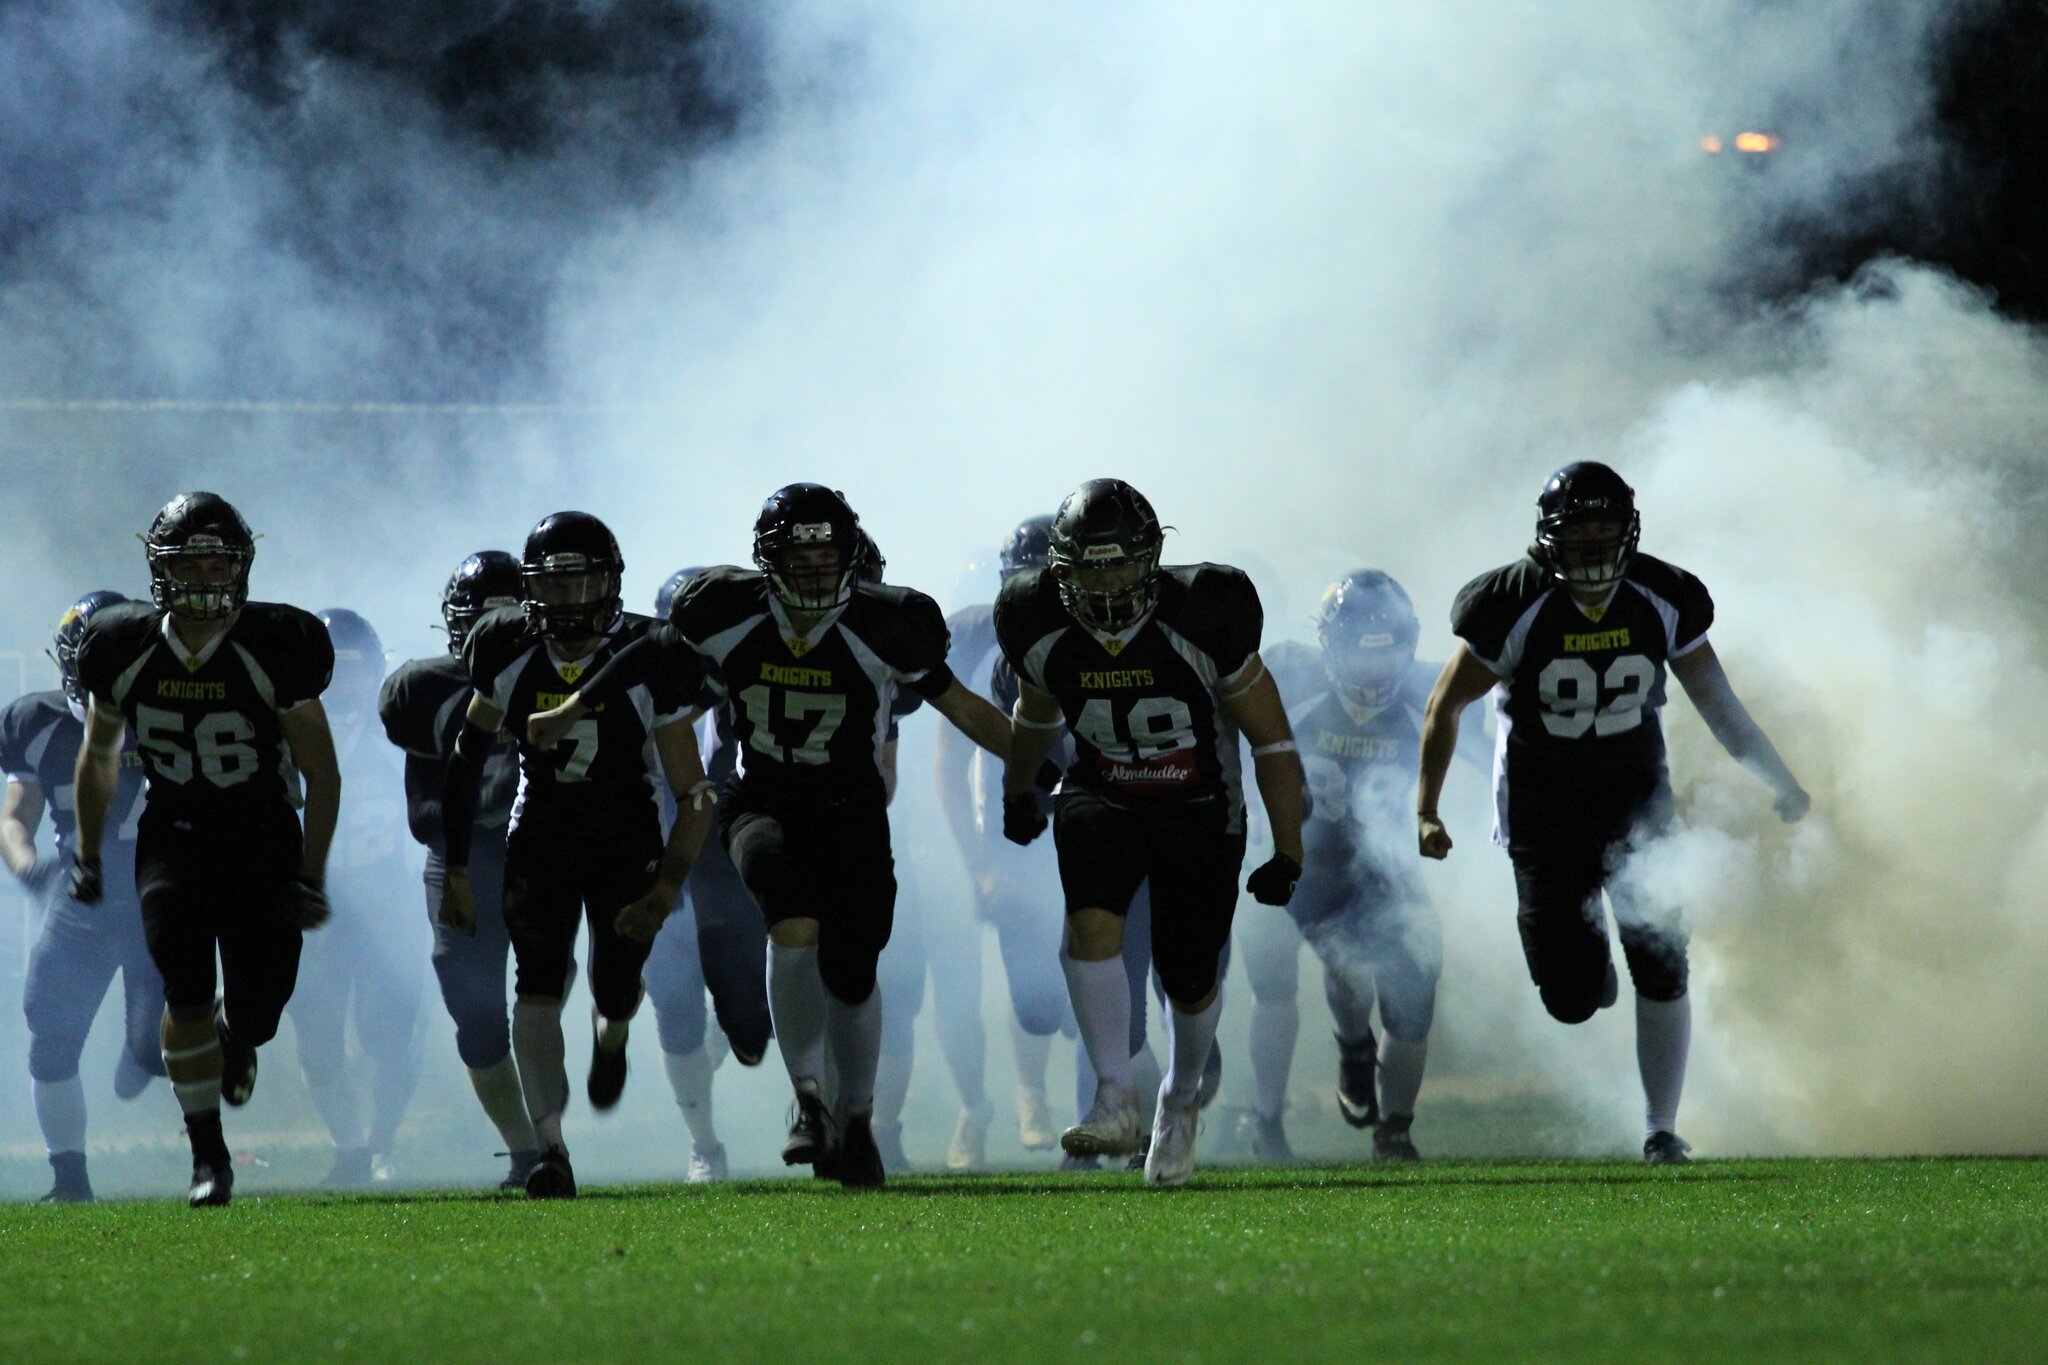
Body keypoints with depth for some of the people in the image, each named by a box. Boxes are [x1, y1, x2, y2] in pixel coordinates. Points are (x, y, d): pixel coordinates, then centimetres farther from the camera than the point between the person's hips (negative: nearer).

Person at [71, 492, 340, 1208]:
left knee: (257, 1007, -4)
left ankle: (235, 1034, 36)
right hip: (173, 834, 1)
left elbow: (321, 773, -7)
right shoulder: (125, 650, -7)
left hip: (262, 839, -1)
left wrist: (310, 876, -10)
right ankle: (208, 1154, -4)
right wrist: (87, 856, 12)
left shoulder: (275, 650, -15)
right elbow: (99, 757, 11)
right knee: (186, 991, -17)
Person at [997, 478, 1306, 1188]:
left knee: (1189, 981, 4)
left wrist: (1288, 853, -13)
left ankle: (1181, 1099, 36)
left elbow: (1272, 737, -13)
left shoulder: (1202, 619, -24)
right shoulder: (1041, 628, -15)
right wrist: (1018, 791, 26)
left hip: (1199, 810, -1)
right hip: (1102, 796, 1)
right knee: (1092, 917, -28)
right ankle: (1115, 1100, -25)